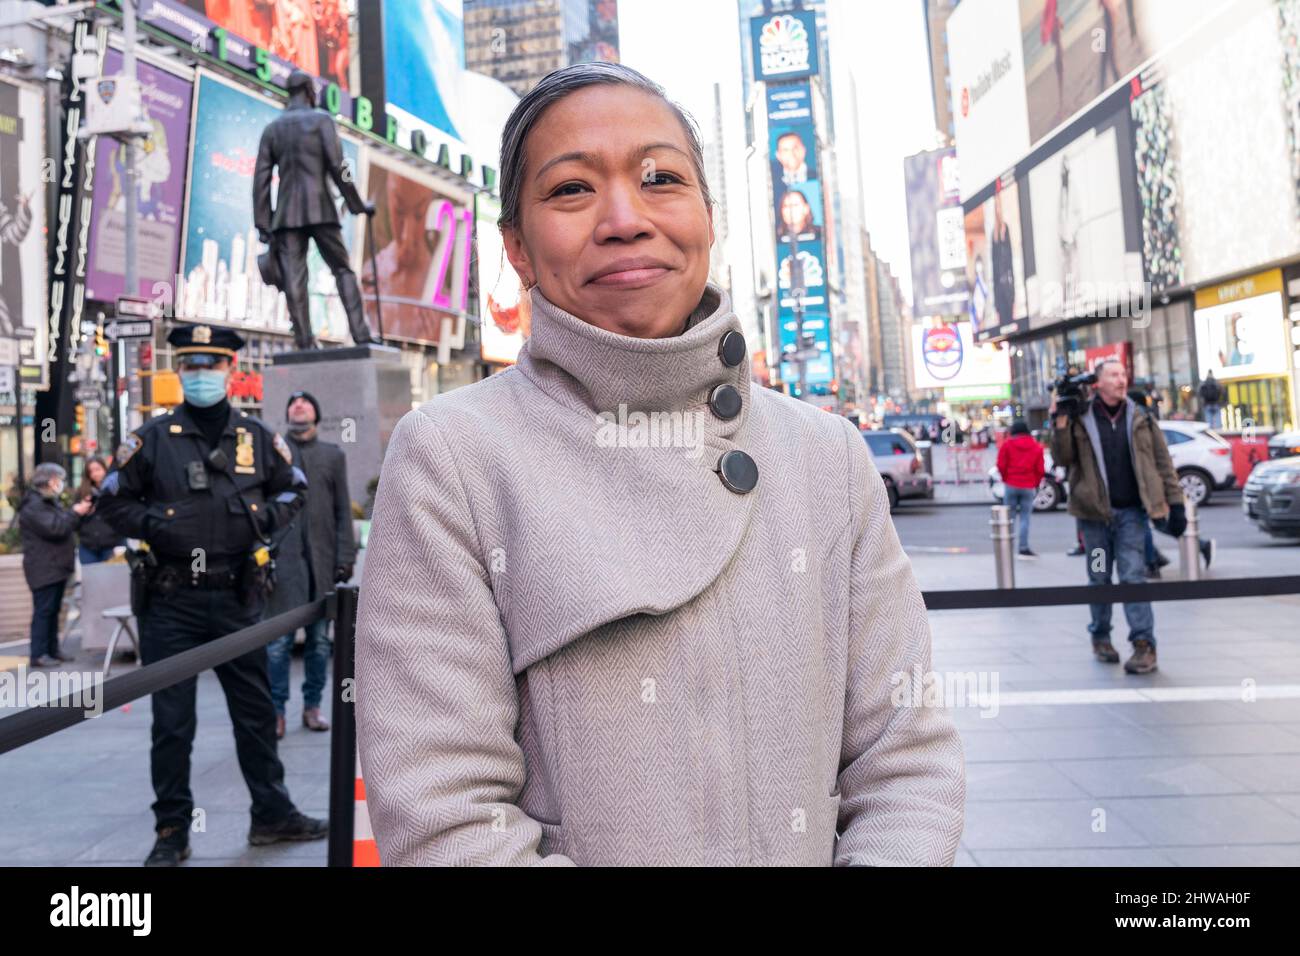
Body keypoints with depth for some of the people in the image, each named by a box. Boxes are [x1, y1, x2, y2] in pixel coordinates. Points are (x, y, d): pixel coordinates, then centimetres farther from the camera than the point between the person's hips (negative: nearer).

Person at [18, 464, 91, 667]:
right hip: (44, 569, -10)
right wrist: (75, 512, -16)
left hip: (57, 567, 10)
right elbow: (54, 528, -25)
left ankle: (52, 650, 18)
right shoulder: (33, 506, -15)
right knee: (43, 611, -9)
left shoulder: (50, 501, 19)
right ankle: (39, 655, -6)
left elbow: (64, 523, 26)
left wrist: (79, 513, 10)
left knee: (53, 610, 13)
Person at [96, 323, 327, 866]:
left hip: (237, 598, 2)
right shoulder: (152, 438, -1)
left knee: (255, 711, 12)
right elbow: (112, 501, 5)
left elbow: (292, 490, 17)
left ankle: (272, 814, 26)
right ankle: (172, 831, 20)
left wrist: (266, 519, -2)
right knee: (172, 721, 6)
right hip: (170, 601, -2)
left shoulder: (256, 437, 4)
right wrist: (153, 525, -11)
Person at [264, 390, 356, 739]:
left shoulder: (333, 455, 13)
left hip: (322, 559, 2)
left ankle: (312, 705, 15)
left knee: (319, 638, 6)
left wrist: (345, 558, 0)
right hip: (283, 558, -2)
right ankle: (276, 709, 4)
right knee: (279, 639, -4)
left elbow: (343, 511, 8)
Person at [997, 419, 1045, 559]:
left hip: (1011, 485, 0)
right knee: (1025, 517, 1)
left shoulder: (1007, 444, 0)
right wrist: (1036, 483, 14)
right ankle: (1024, 548, -5)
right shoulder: (1036, 446, 4)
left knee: (1010, 516, 7)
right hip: (1029, 487, 0)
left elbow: (1001, 465, -5)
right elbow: (1040, 469, 1)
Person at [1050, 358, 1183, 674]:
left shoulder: (1140, 418, 6)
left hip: (1131, 511, 0)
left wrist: (1175, 502, 2)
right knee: (1099, 578, 9)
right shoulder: (1080, 417, 2)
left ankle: (1144, 645, -5)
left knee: (1133, 575, -6)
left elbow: (1163, 463, 7)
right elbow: (1062, 458, -4)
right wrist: (1061, 422, -15)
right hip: (1094, 511, 0)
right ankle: (1101, 636, 24)